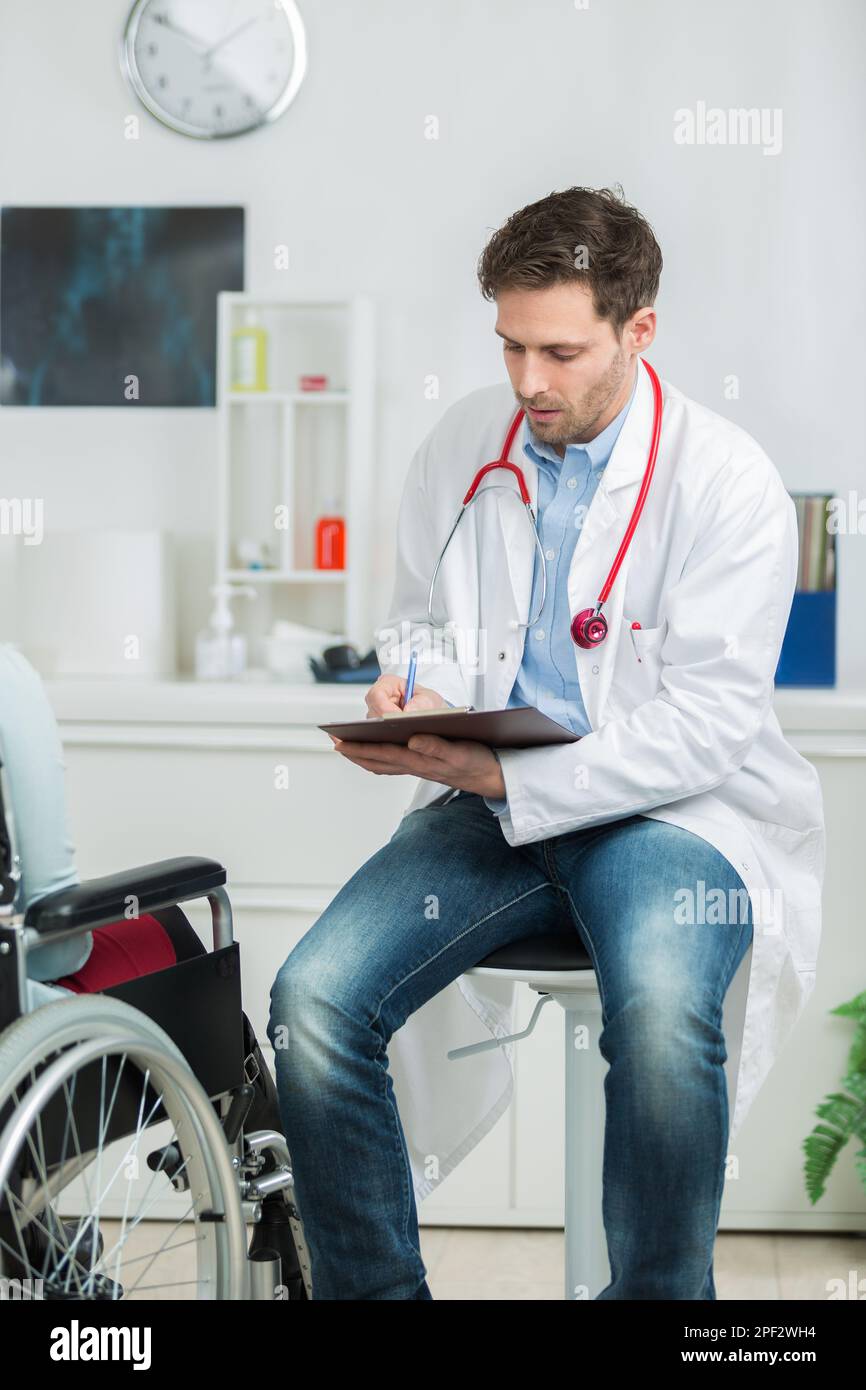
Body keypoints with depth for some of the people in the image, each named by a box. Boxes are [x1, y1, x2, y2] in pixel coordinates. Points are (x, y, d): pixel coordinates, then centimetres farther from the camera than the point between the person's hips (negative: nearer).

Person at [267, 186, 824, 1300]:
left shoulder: (728, 482, -8)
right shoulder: (461, 443, 8)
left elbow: (707, 722, -13)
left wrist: (505, 775, -23)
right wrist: (416, 688, -5)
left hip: (671, 809, -4)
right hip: (491, 804, 5)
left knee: (661, 1017, -36)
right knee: (312, 998, -20)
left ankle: (657, 1291, -10)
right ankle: (373, 1290, -2)